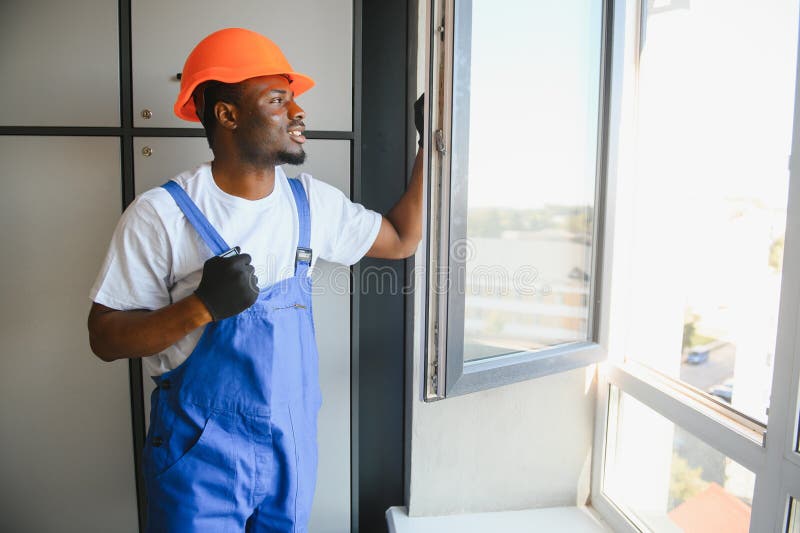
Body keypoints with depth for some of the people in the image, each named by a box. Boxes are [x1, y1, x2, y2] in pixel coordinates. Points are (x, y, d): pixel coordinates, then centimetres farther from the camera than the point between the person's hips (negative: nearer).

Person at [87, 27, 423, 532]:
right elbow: (105, 338, -12)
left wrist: (431, 148, 3)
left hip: (293, 441, 5)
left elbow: (400, 239, 7)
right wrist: (201, 306, -28)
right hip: (202, 452, -4)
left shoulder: (310, 202, -1)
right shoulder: (161, 214, -15)